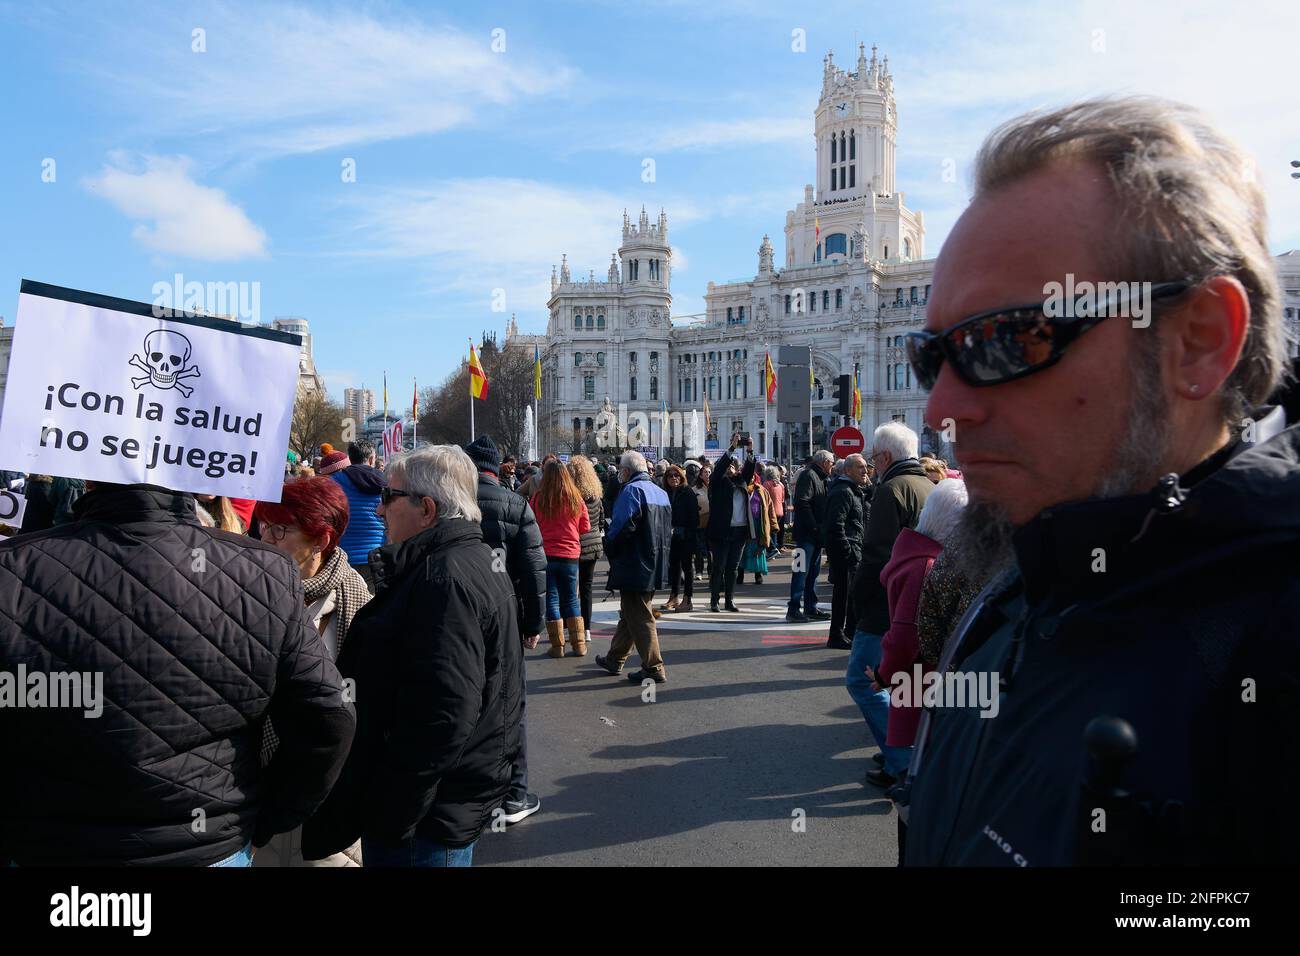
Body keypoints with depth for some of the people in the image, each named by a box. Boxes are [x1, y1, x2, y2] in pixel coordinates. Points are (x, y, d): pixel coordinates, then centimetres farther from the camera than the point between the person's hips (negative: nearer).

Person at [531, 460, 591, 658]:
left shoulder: (538, 498, -10)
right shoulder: (576, 498, -4)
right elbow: (585, 527, 4)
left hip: (546, 554, -2)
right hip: (571, 554, 2)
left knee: (551, 599, 7)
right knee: (571, 598, 14)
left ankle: (557, 645, 8)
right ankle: (579, 644, 14)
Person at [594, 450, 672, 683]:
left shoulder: (632, 490, -15)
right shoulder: (660, 492, 14)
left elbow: (621, 527, -22)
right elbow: (667, 529, 19)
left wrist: (609, 548, -5)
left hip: (635, 566, -9)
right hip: (655, 566, 9)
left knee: (639, 618, -2)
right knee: (628, 614, 19)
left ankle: (654, 668, 1)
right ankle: (614, 661, 30)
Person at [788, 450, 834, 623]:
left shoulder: (819, 478, 19)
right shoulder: (808, 475, -12)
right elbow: (802, 503, -22)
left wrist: (820, 528, 10)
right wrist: (814, 527, -20)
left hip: (816, 534, 10)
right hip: (805, 533, -10)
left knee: (813, 572, 13)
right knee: (801, 571, -8)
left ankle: (810, 608, 20)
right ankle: (793, 610, -5)